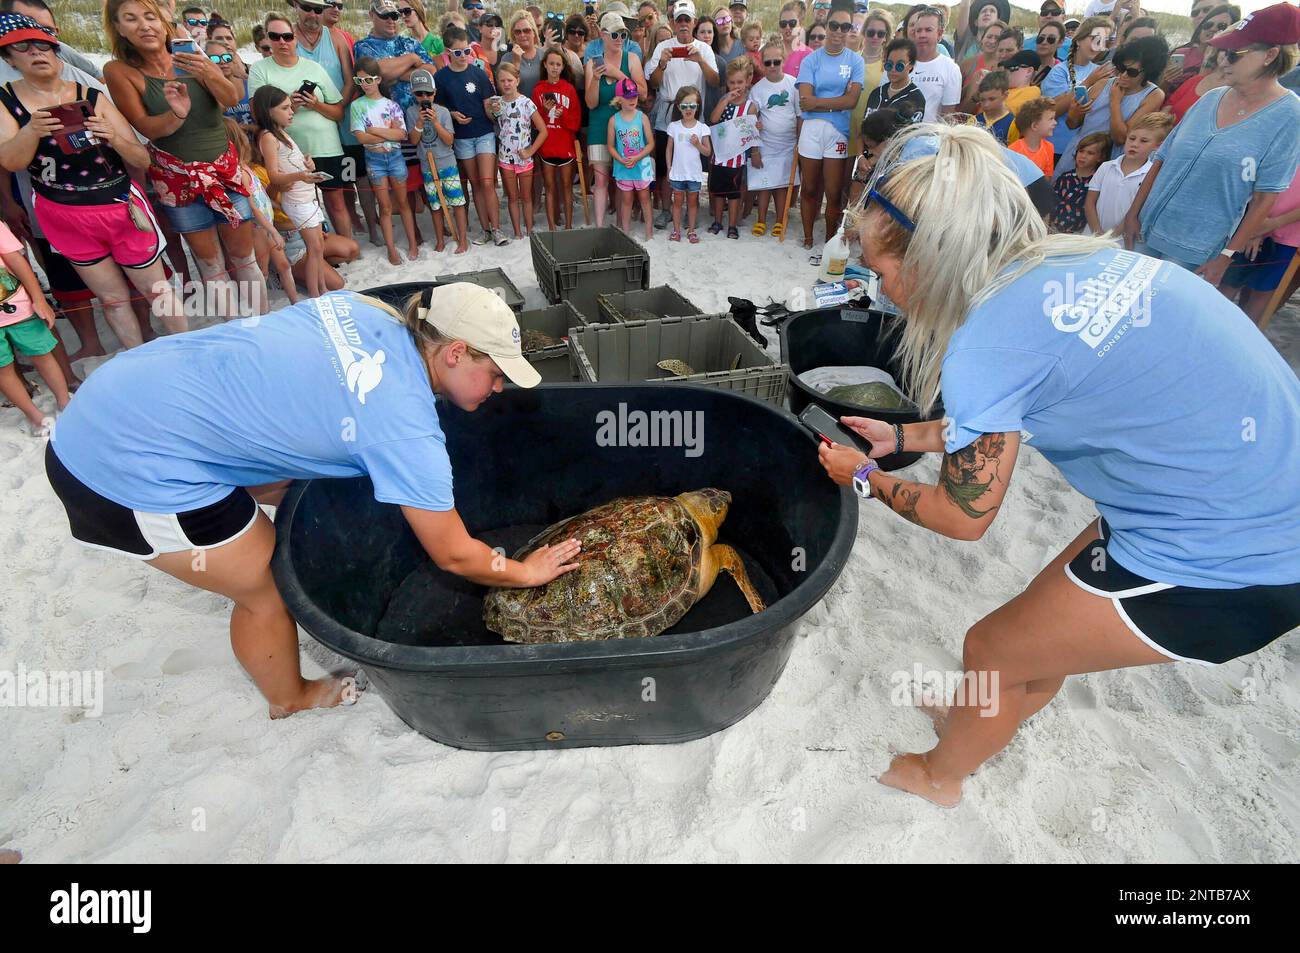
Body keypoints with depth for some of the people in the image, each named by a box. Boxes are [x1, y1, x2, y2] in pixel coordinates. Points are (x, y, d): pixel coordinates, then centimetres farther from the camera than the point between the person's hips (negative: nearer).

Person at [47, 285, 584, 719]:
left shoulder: (365, 311, -4)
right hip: (132, 469, -8)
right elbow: (454, 555, -13)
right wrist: (526, 572, 3)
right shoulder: (405, 428, -23)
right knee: (268, 592, 7)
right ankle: (291, 701, 36)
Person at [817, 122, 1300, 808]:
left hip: (1228, 564, -7)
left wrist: (866, 478, 4)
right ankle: (987, 723, 51)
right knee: (1045, 614, 24)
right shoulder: (1071, 261, 0)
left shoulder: (988, 339, -25)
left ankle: (937, 775, 38)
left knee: (992, 649, 10)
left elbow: (965, 516, -10)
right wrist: (900, 436, 18)